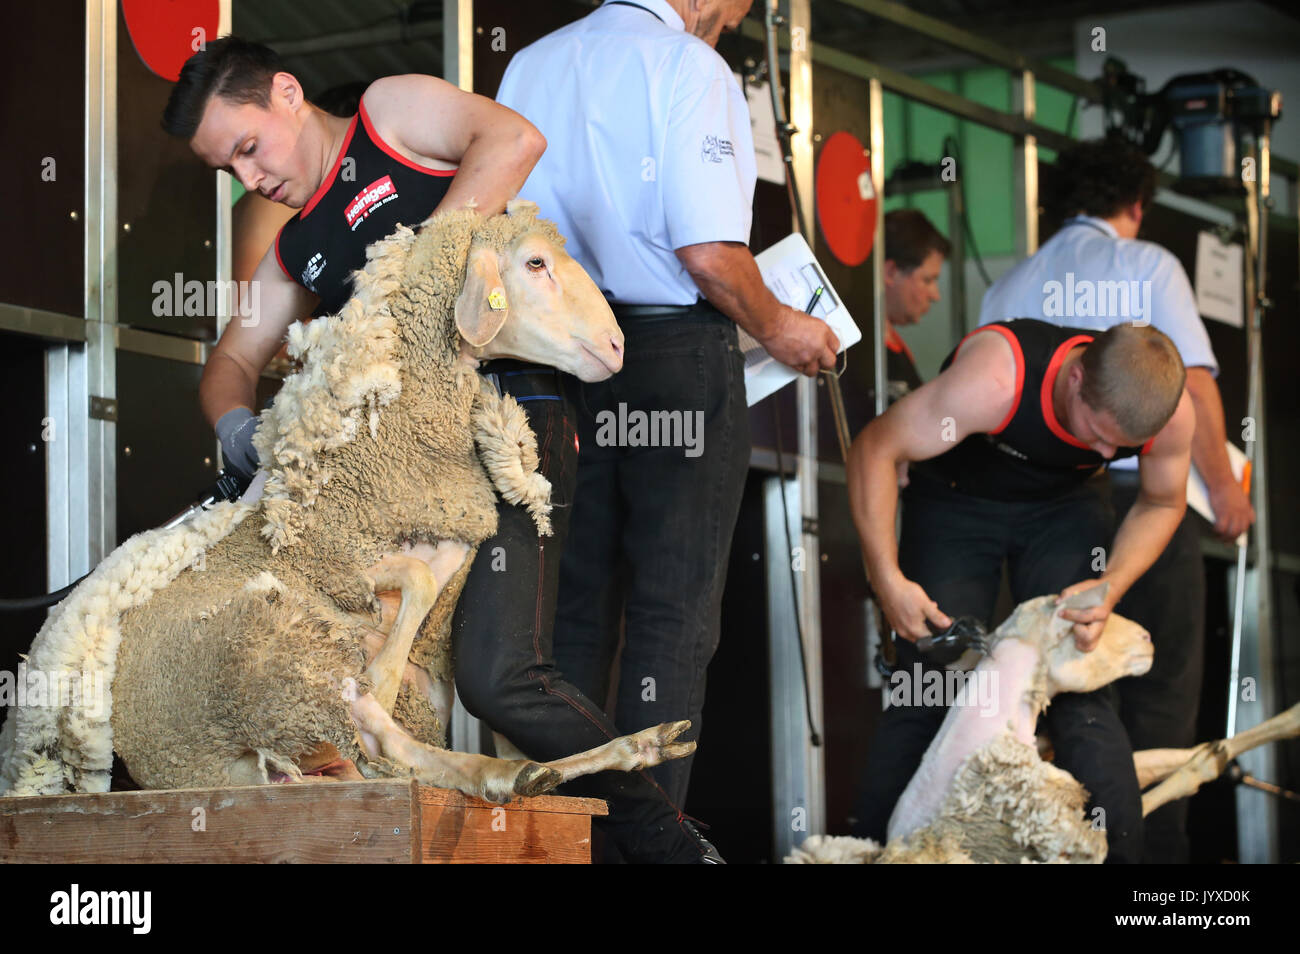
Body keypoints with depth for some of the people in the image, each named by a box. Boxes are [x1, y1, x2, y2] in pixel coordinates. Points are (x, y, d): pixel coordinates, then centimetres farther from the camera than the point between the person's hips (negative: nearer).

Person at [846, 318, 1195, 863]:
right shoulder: (994, 381, -39)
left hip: (1062, 507, 2)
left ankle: (1119, 856, -7)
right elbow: (874, 450, -28)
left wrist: (1111, 587, -20)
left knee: (1080, 692, -12)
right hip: (954, 502, -2)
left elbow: (1162, 504, -4)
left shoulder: (1171, 413, -26)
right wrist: (886, 578, -32)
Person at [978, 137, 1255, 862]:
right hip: (1143, 489, -4)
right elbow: (1193, 383, -7)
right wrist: (1222, 485, 0)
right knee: (1161, 688, 0)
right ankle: (1155, 845, -5)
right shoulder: (1148, 266, 0)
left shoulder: (1011, 287, 13)